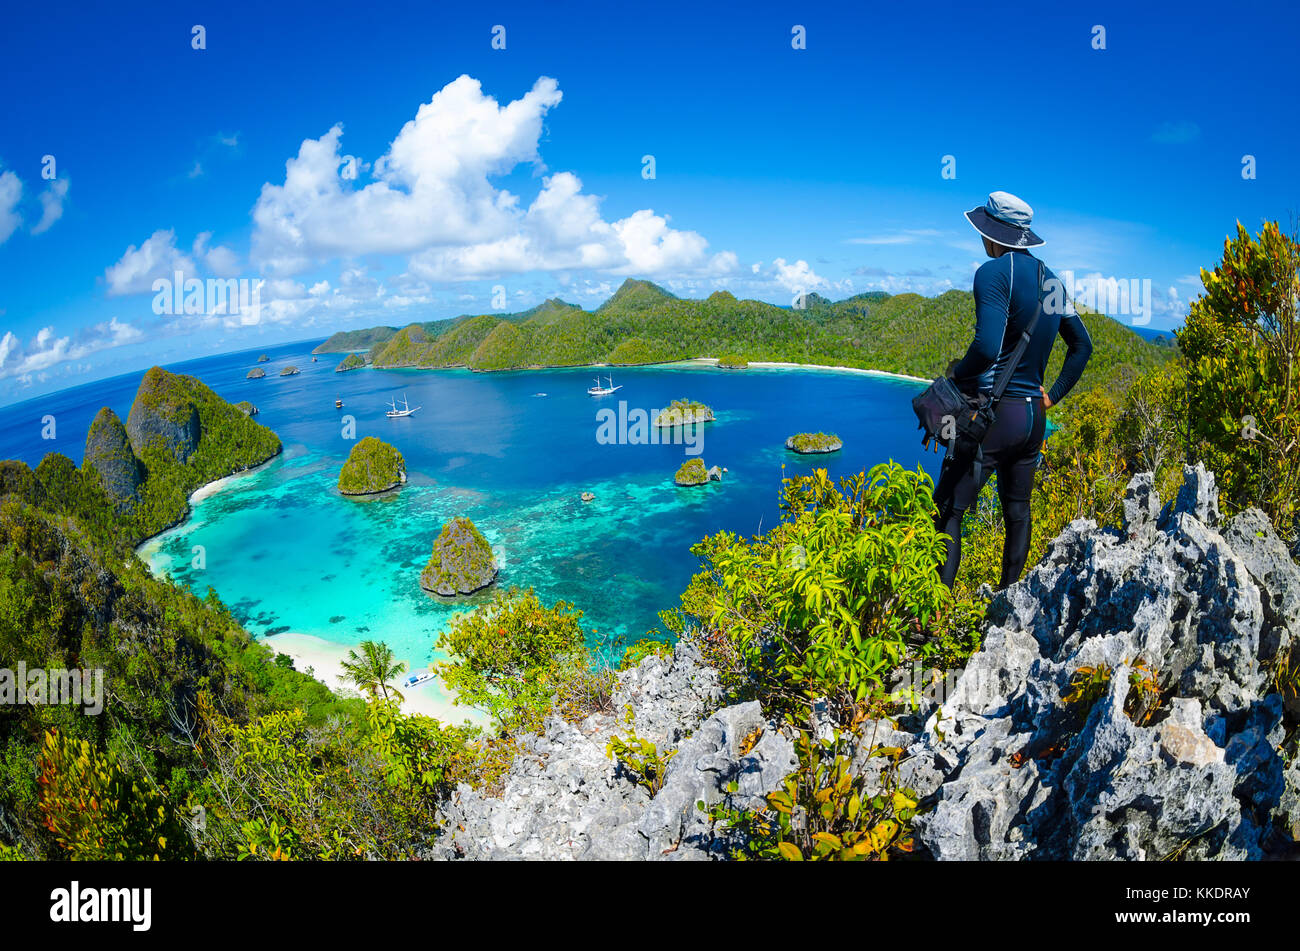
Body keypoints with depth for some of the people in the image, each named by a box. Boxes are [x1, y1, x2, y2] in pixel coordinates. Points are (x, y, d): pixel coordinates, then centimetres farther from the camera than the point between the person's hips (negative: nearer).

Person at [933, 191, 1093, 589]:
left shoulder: (994, 273, -11)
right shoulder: (1051, 279, 15)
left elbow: (987, 347, -24)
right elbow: (1082, 345, 22)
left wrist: (956, 373, -5)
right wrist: (1052, 395, 22)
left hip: (993, 413, -8)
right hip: (1034, 415, 8)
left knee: (948, 510, -6)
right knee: (1017, 513, 17)